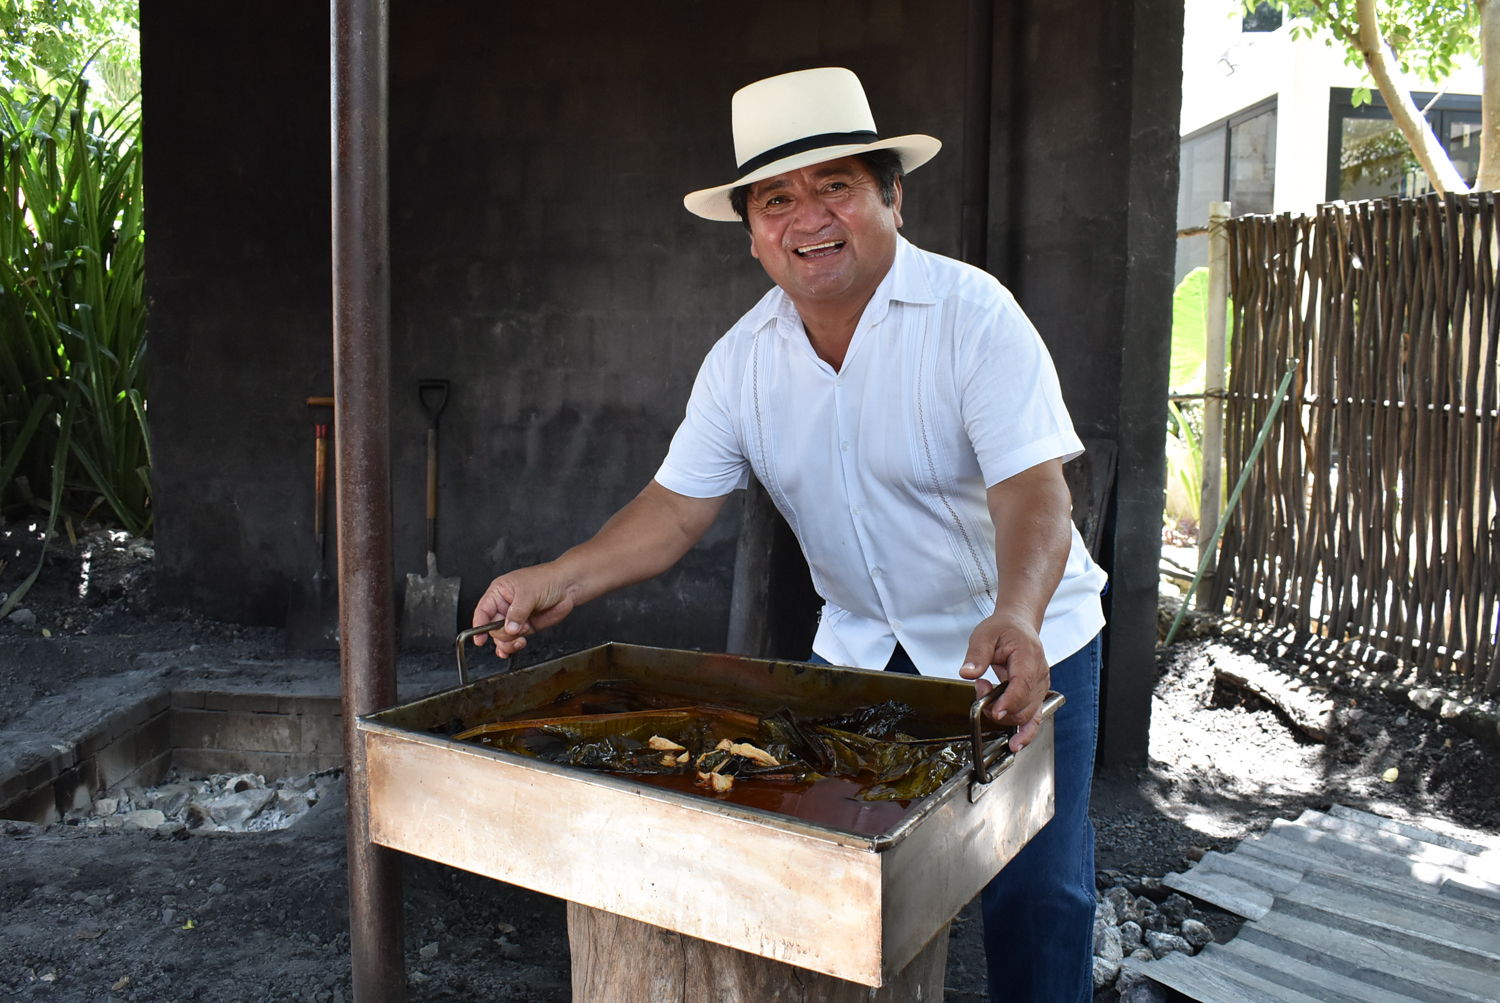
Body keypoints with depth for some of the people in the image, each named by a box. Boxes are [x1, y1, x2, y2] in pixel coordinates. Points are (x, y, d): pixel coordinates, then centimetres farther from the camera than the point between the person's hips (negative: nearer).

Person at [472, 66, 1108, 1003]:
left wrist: (1014, 619, -48)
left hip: (1025, 643, -3)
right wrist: (560, 581, -19)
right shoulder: (743, 360, -4)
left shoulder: (972, 316, -19)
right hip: (863, 647, 4)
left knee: (1036, 895, 0)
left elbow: (1033, 492, -28)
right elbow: (678, 505, -4)